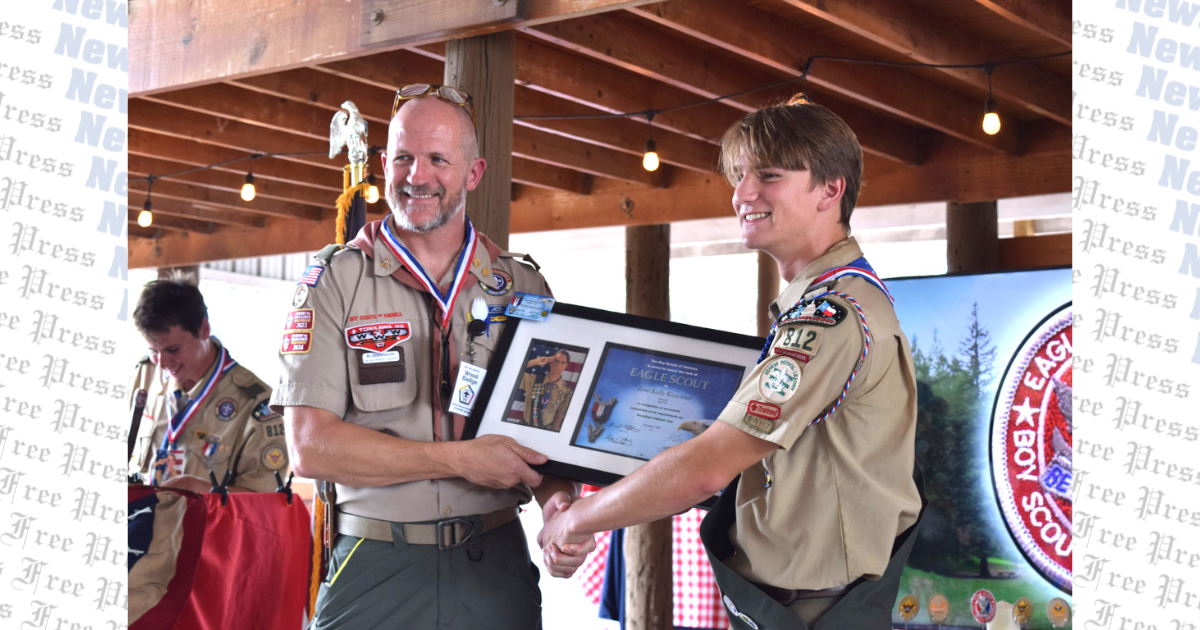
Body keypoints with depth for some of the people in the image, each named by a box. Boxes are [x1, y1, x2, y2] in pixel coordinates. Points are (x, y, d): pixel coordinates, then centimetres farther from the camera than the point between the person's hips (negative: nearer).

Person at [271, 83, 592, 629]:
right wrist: (460, 459, -16)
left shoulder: (524, 288, 7)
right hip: (374, 570, -2)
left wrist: (559, 503, -17)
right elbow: (310, 447, -11)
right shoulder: (334, 282, -2)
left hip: (496, 568, 2)